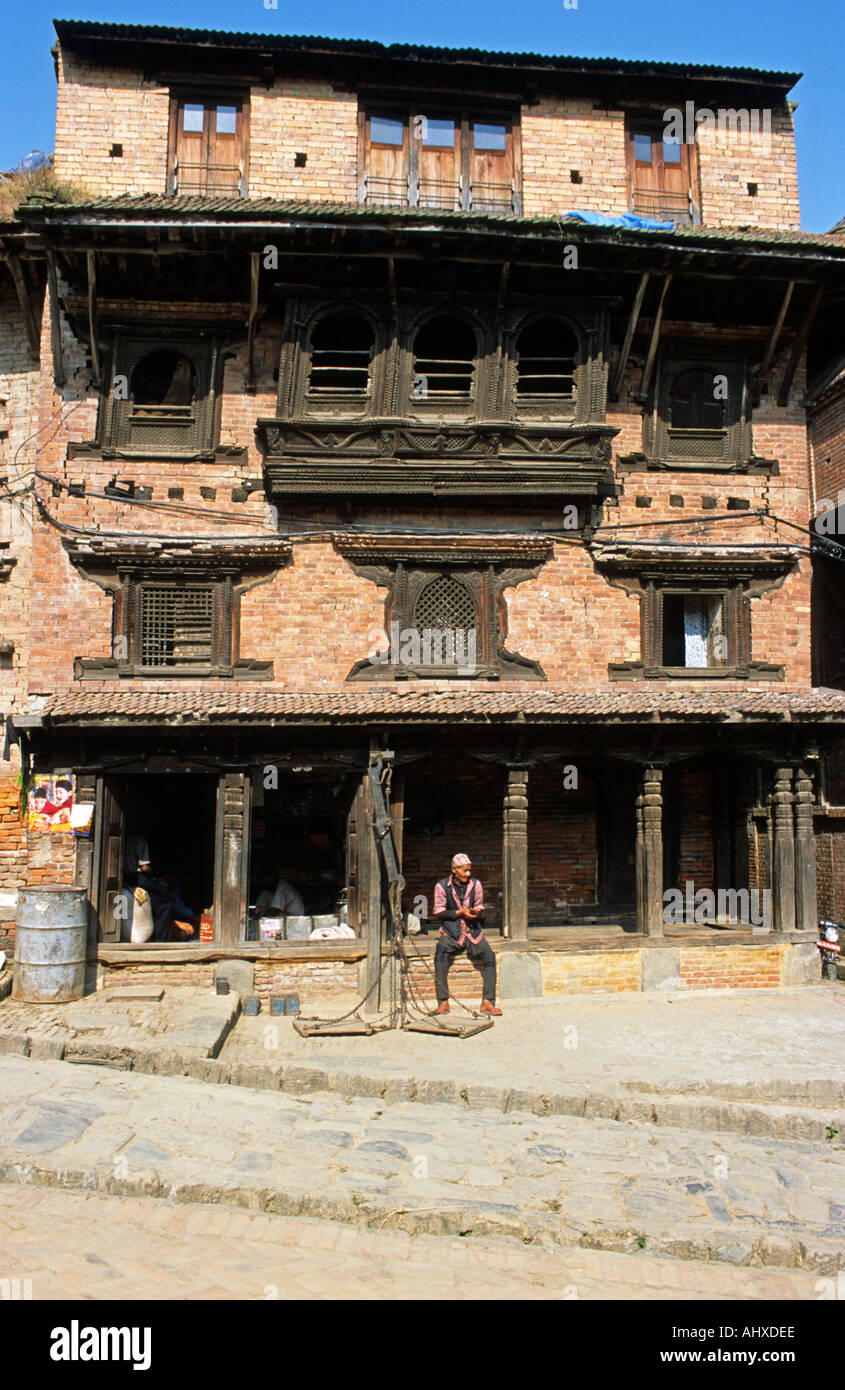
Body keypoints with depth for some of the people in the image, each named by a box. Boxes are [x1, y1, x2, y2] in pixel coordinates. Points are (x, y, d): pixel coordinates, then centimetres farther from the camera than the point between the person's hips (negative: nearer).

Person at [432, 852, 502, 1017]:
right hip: (450, 933, -2)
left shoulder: (475, 884, 6)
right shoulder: (441, 886, -1)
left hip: (473, 931, 2)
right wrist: (460, 913, -14)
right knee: (440, 956, -29)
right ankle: (443, 1003, -22)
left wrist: (477, 912, -13)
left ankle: (487, 1002, -16)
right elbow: (438, 913, -2)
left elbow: (480, 909, 12)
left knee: (489, 956, -22)